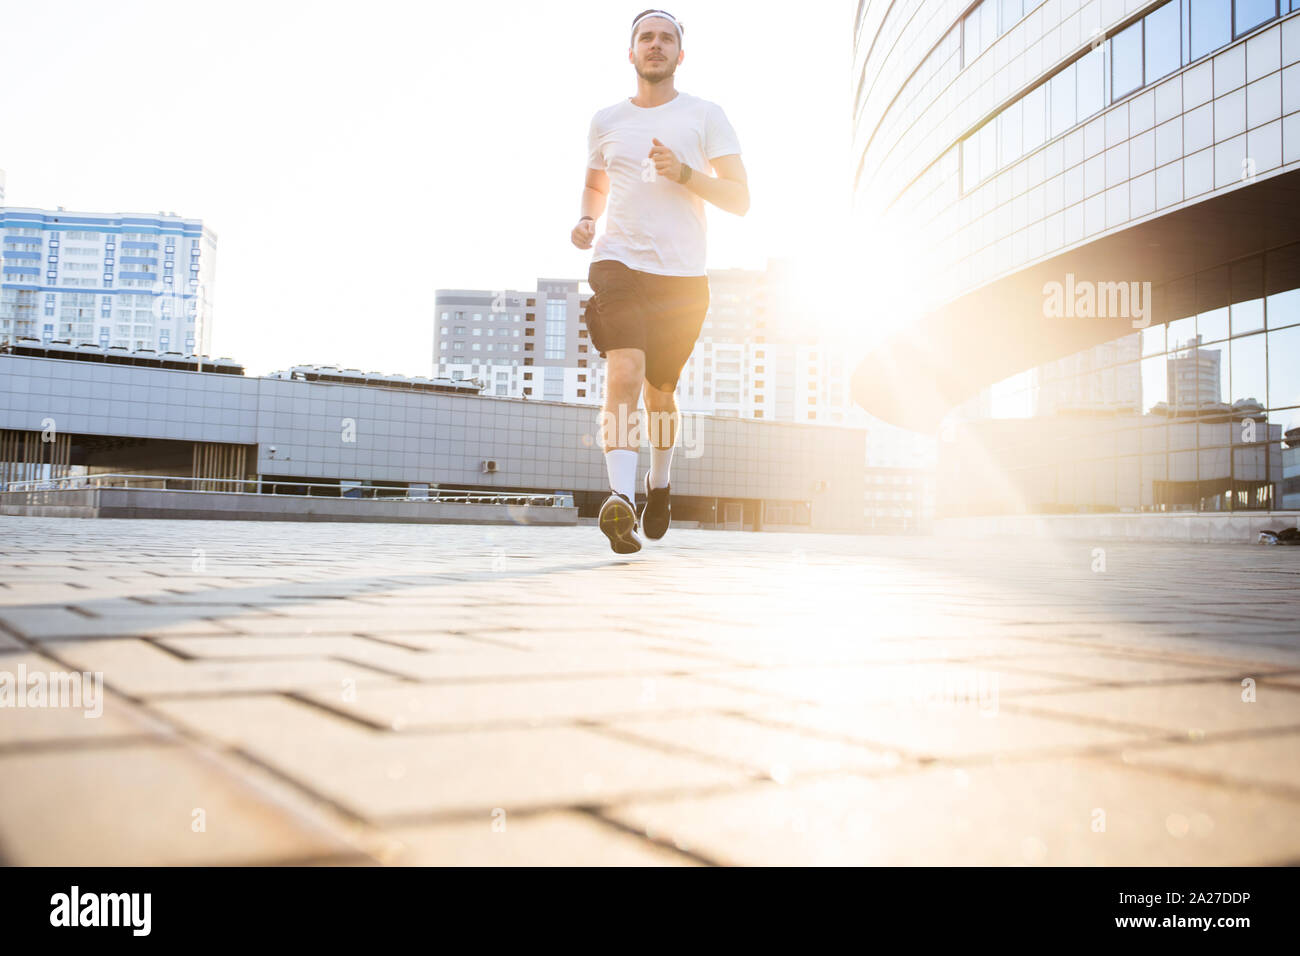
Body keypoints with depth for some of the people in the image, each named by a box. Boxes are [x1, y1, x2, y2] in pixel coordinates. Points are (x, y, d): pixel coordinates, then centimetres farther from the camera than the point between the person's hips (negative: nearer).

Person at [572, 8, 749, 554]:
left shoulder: (705, 116, 8)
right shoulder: (606, 121, 15)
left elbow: (740, 199, 2)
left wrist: (684, 173, -13)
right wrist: (586, 220, 9)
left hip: (682, 275, 0)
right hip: (617, 263, 1)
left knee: (660, 393, 7)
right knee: (624, 371, -23)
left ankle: (659, 484, 34)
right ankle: (621, 498, -33)